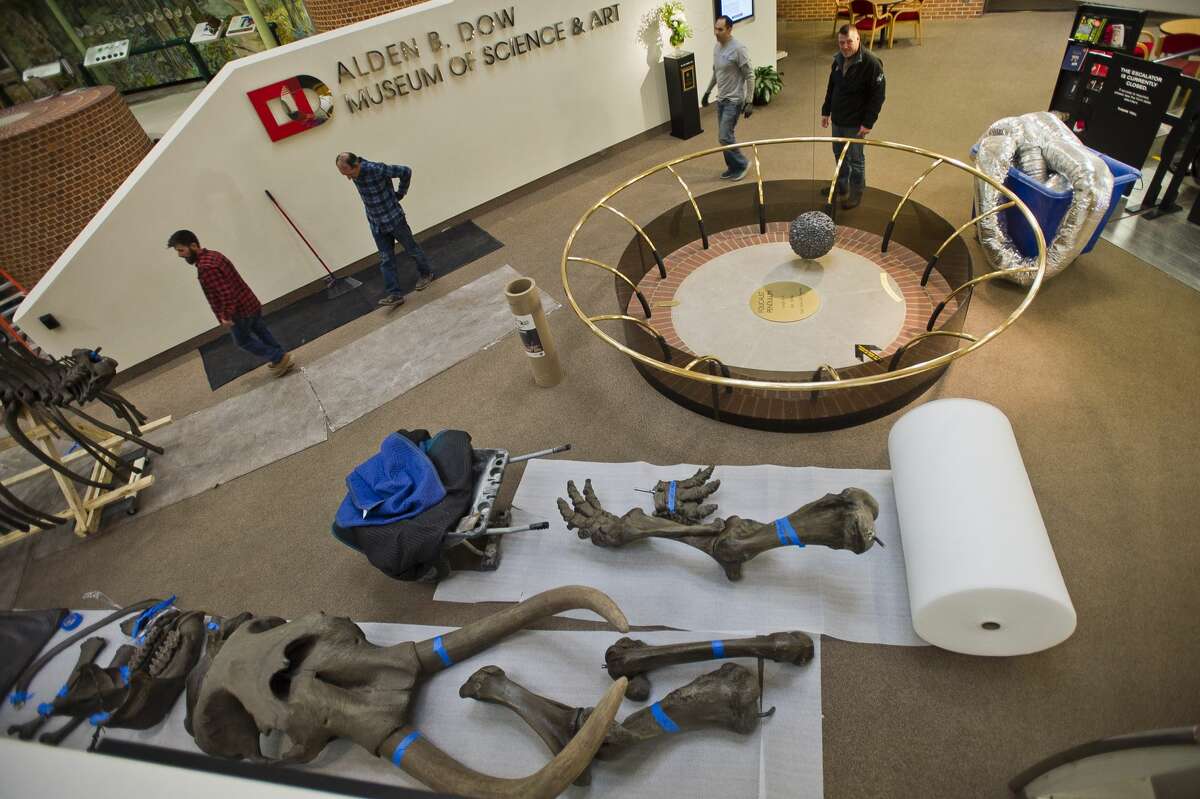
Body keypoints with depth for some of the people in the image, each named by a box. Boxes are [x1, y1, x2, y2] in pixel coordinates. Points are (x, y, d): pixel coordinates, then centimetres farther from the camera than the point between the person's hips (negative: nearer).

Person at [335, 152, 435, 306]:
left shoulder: (378, 169, -27)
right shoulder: (354, 172, -7)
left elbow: (406, 171, -16)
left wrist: (400, 193, -6)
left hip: (394, 219, -5)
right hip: (376, 224, 5)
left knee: (411, 249, 13)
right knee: (386, 260, 2)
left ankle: (426, 273, 36)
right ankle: (394, 294, 3)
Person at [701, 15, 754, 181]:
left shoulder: (738, 49, -18)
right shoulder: (717, 47, 6)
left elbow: (750, 76, -16)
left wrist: (749, 102, -20)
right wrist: (707, 92, 26)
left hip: (734, 100, -8)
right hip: (721, 99, 8)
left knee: (724, 137, -11)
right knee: (724, 136, 11)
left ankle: (741, 164, 9)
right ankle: (733, 167, 25)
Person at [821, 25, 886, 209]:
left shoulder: (871, 62, -20)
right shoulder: (838, 59, 3)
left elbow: (877, 95, -18)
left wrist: (868, 122, -21)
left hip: (855, 123, -7)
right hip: (837, 119, 7)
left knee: (855, 159, 6)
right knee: (839, 153, 20)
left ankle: (856, 193, 24)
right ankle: (841, 187, 40)